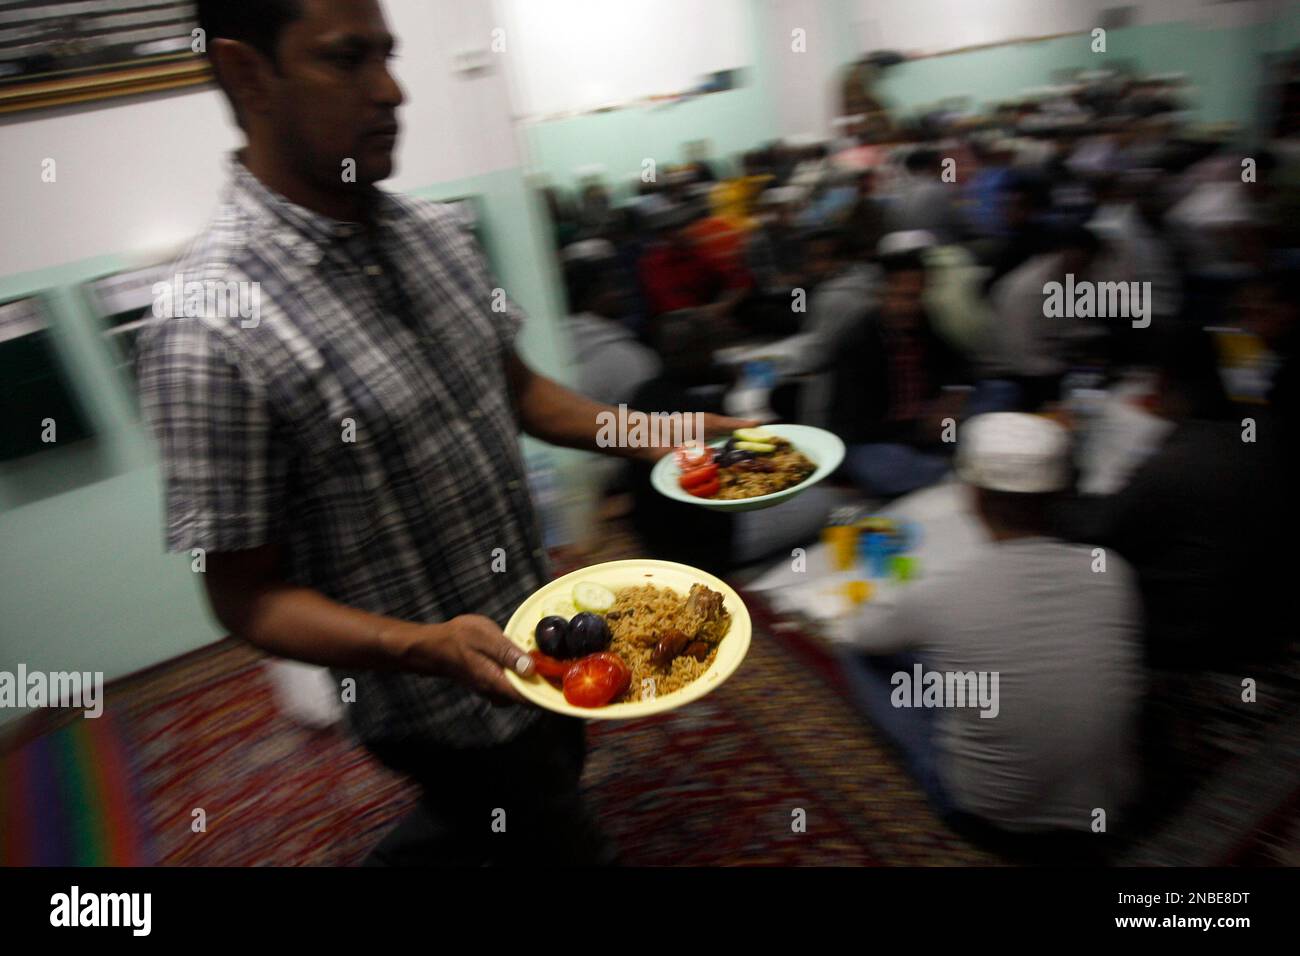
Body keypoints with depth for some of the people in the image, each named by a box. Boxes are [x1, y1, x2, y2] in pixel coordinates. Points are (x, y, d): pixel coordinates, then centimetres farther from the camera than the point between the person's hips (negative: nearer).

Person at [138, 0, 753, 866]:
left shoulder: (434, 231, -4)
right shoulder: (214, 329, -26)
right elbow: (247, 597, -19)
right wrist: (429, 647, -34)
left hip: (534, 624, 7)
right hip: (443, 706, -7)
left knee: (558, 770, 33)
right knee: (562, 841, 17)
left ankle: (400, 855, 58)